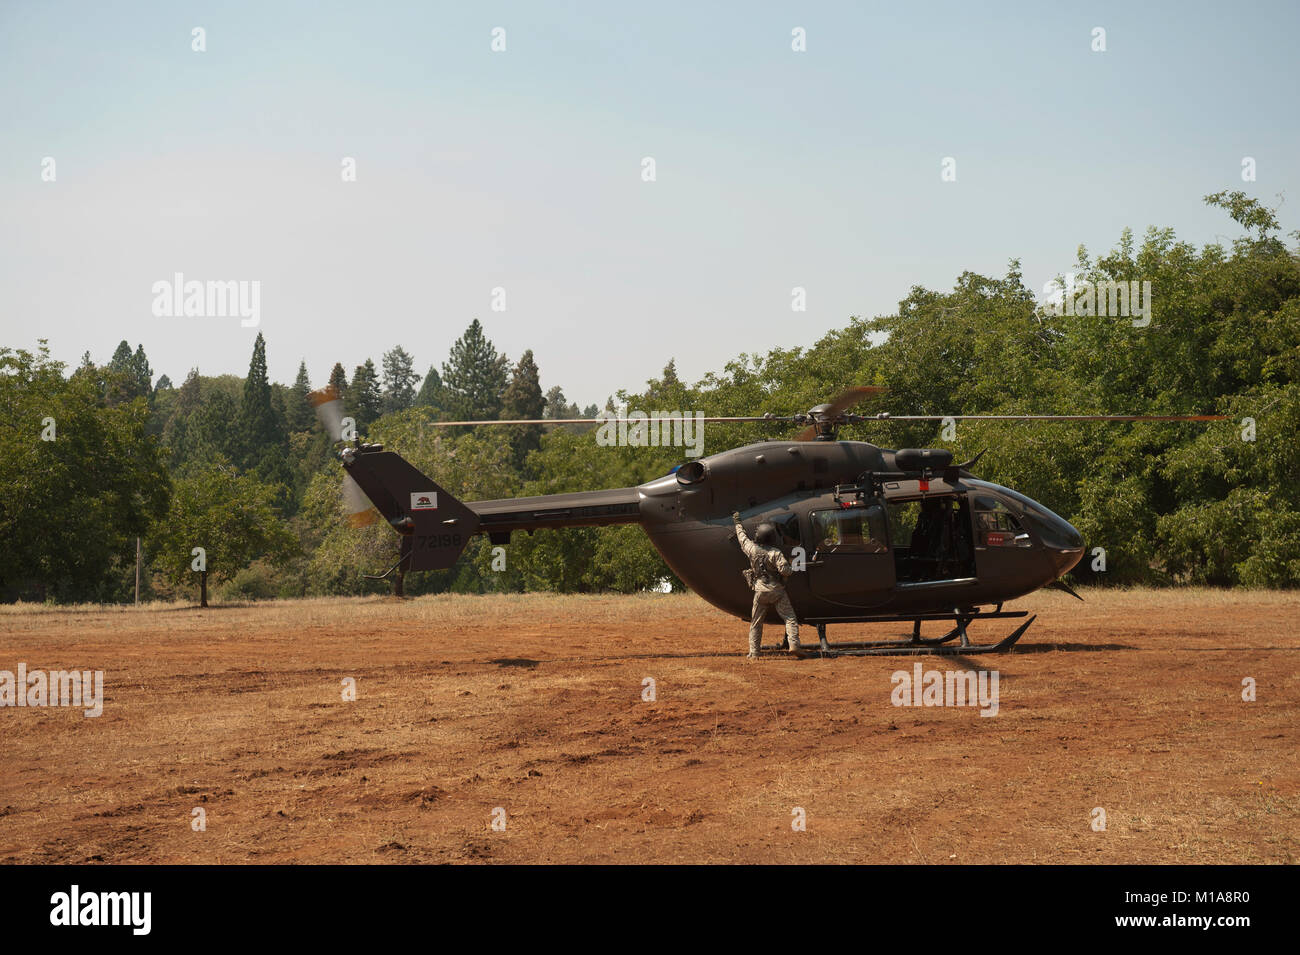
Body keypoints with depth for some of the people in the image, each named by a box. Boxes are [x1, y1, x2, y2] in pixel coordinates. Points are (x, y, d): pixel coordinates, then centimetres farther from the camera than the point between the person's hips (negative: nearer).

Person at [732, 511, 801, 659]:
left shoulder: (752, 549, -4)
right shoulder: (775, 553, -14)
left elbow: (742, 537, 13)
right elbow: (784, 569, -22)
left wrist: (738, 522, 28)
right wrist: (791, 570, 1)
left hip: (760, 591, 3)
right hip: (777, 590, -3)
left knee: (756, 623, 13)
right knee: (790, 618, -1)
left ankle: (753, 652, 12)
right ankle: (794, 644, -16)